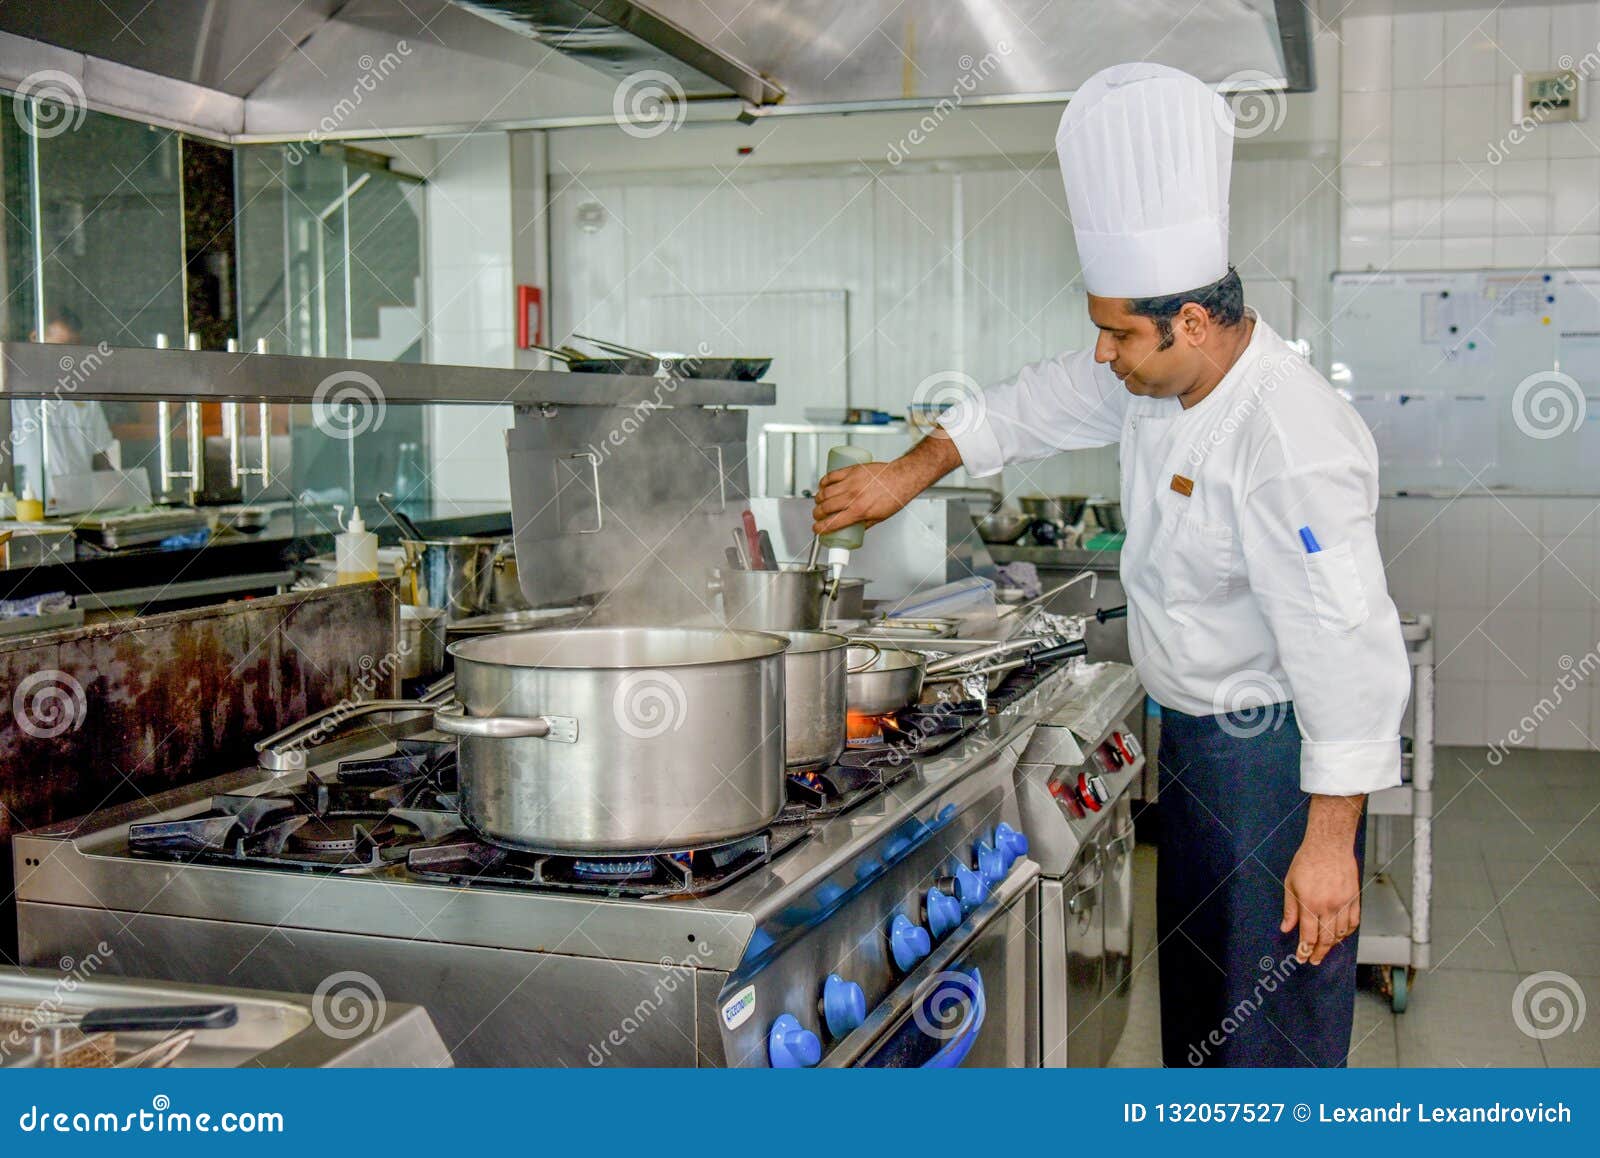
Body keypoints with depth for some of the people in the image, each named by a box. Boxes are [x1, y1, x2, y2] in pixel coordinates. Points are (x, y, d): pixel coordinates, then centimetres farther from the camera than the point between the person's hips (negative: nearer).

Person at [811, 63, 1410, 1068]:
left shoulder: (1292, 445, -28)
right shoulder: (1160, 379, -1)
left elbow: (1349, 651, -28)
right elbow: (1045, 403, 18)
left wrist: (1331, 838, -26)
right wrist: (910, 472, 17)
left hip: (1278, 751, -9)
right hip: (1197, 730, 9)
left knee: (1273, 1017, -1)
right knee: (1196, 995, 21)